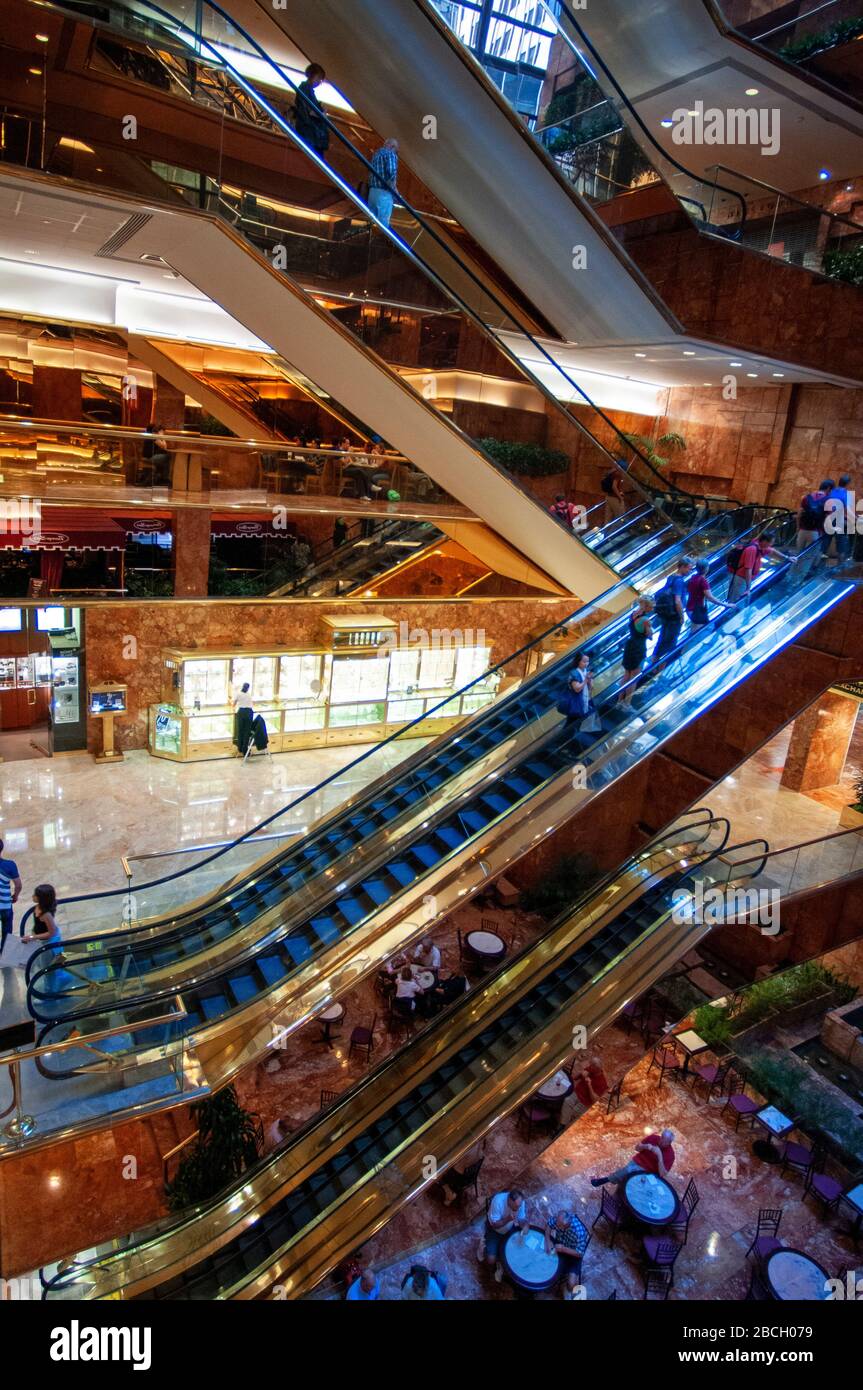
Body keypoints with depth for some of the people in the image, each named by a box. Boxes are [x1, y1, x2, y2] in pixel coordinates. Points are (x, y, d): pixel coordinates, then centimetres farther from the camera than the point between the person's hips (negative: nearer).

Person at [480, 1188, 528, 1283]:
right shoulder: (498, 1201, -37)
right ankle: (484, 1242, 17)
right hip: (494, 1230, -4)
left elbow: (522, 1219, -12)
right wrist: (507, 1219, -43)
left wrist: (524, 1224, -35)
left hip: (509, 1229, 4)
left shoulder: (521, 1203, -24)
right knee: (491, 1260, -14)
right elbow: (494, 1224, -29)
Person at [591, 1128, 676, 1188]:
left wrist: (659, 1156, -33)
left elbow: (663, 1175, -22)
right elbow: (637, 1148, 5)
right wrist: (645, 1146, -18)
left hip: (647, 1173, -3)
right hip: (636, 1162, 3)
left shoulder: (670, 1154, -16)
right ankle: (605, 1179, -3)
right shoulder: (653, 1138, -5)